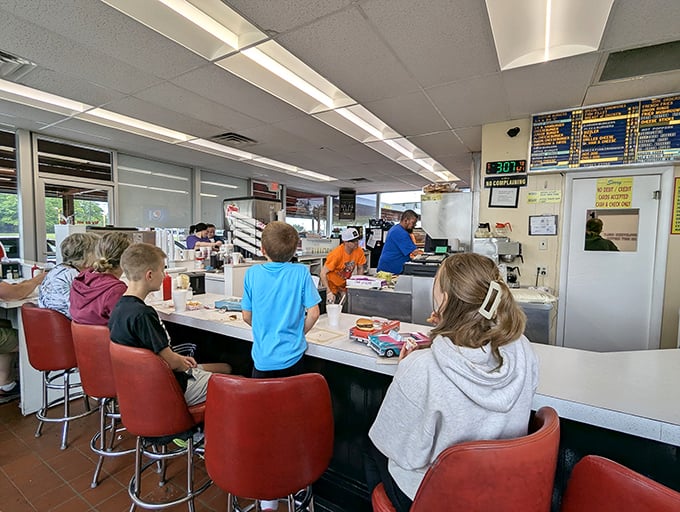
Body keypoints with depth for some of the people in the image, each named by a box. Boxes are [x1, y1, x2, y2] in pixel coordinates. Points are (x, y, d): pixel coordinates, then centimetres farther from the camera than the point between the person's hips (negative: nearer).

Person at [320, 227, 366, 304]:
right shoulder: (336, 254, -28)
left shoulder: (359, 251, -13)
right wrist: (329, 292, -31)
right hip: (331, 284, -4)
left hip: (344, 284, 5)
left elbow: (360, 268, 4)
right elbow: (323, 274, -26)